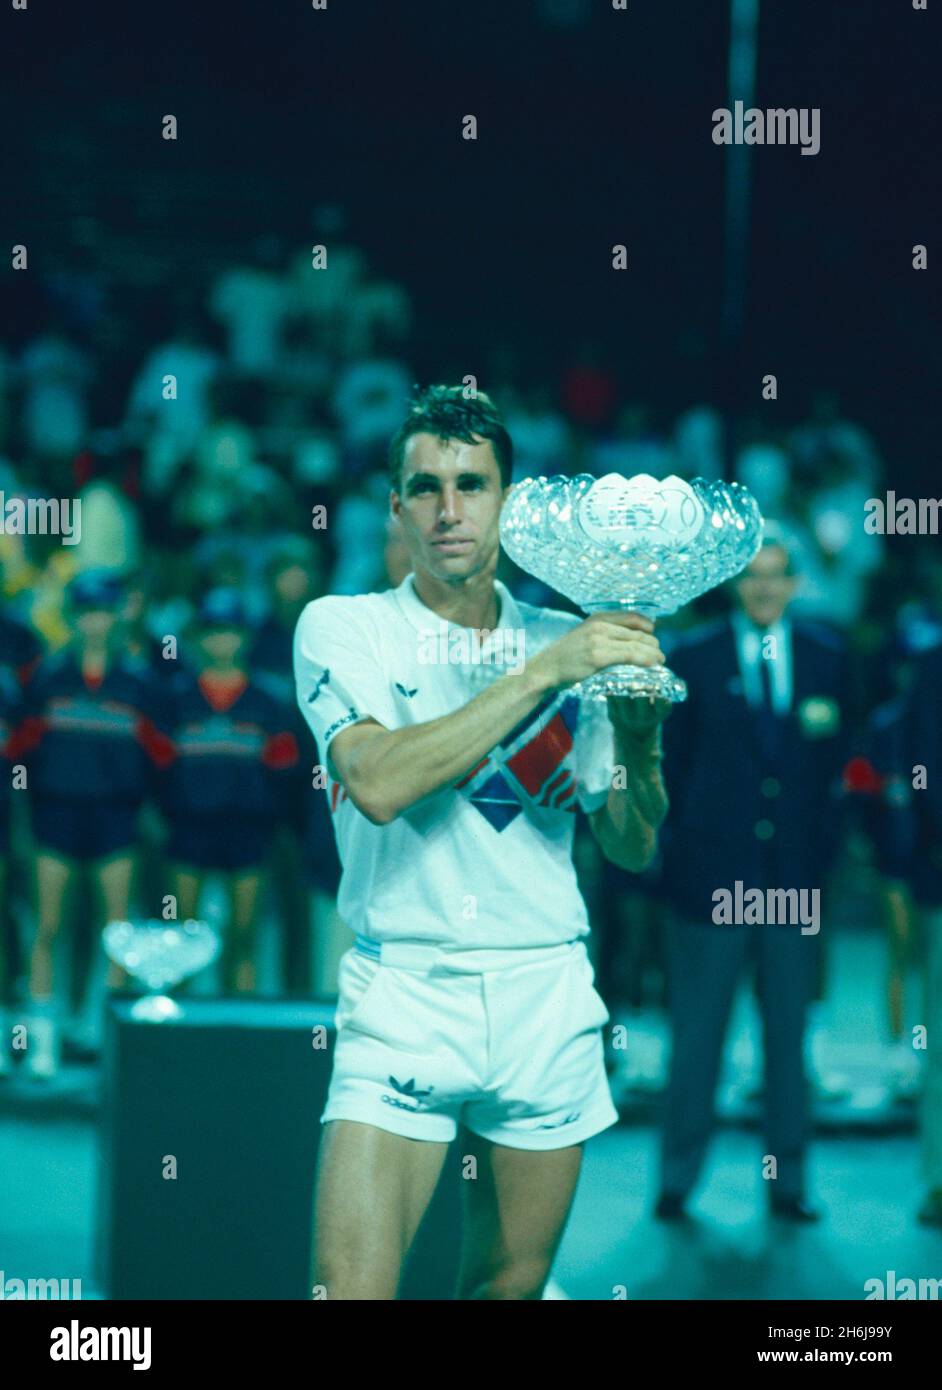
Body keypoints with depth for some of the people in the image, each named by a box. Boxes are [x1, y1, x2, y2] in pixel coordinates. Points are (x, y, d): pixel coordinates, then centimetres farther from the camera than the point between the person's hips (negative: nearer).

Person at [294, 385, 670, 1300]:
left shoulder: (568, 642, 9)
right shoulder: (343, 628, 0)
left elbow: (632, 848, 11)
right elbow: (378, 782, -19)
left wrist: (639, 734, -8)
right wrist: (540, 675, -19)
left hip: (547, 1001, 3)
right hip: (403, 994, -3)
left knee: (510, 1288, 10)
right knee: (350, 1291, -16)